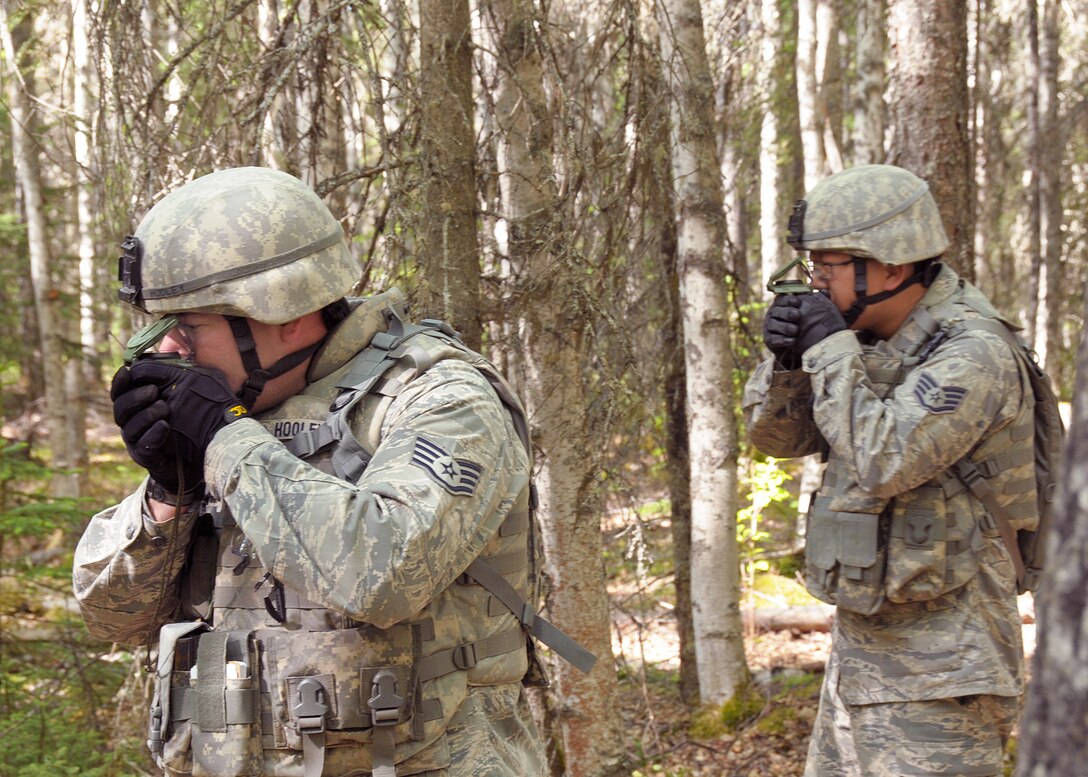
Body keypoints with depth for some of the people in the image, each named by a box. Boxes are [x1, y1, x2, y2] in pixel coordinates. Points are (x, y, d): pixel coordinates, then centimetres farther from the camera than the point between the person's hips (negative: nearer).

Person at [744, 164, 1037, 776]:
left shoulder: (975, 355, -18)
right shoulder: (875, 340, 8)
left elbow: (881, 461, -28)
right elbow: (778, 434, 12)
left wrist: (830, 348, -19)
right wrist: (786, 359, -7)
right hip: (861, 653, 9)